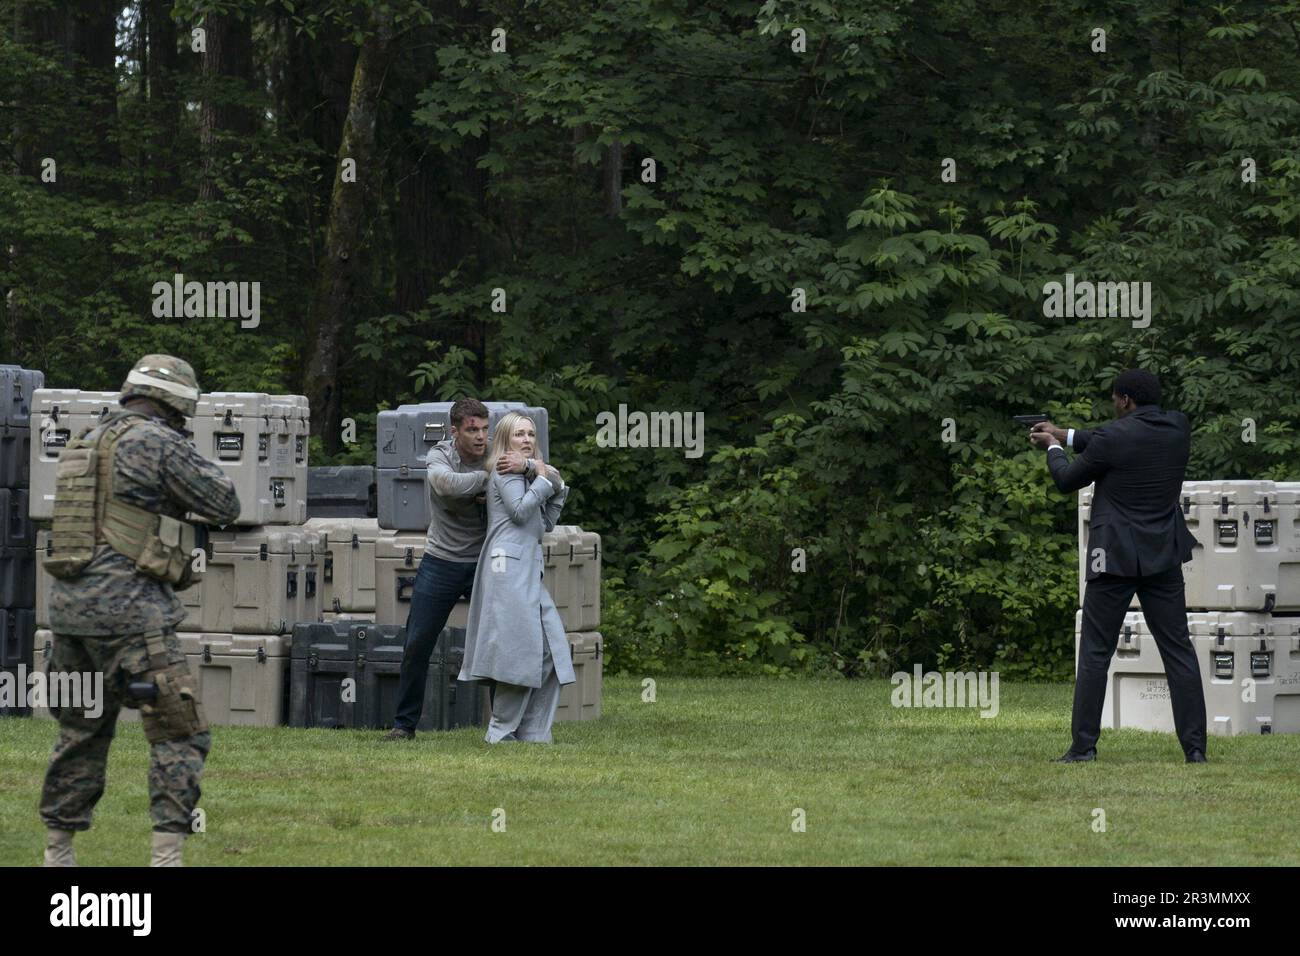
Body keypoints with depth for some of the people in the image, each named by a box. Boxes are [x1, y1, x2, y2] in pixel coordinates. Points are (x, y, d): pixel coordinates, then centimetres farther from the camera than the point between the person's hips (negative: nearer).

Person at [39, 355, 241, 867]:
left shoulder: (85, 444, 15)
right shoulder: (159, 443, -8)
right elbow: (224, 505, -3)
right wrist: (201, 467, 15)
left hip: (70, 602, 8)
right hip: (128, 608, -8)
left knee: (81, 730, 20)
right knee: (180, 733, -4)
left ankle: (57, 852, 24)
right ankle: (167, 854, -12)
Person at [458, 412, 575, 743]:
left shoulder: (528, 473, 27)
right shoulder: (505, 471, -1)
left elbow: (545, 524, 26)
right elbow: (520, 510, -15)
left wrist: (557, 489, 14)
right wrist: (543, 480, -3)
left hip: (528, 570, 10)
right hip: (509, 566, -10)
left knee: (550, 648, 3)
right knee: (522, 647, -13)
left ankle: (533, 732, 4)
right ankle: (501, 732, -7)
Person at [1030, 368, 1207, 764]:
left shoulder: (1112, 438, -13)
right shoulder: (1178, 428, 4)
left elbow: (1068, 480, 0)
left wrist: (1054, 447, 21)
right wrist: (1065, 434, 23)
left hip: (1116, 557, -5)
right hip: (1164, 555, 5)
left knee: (1095, 652, 3)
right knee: (1178, 649, 4)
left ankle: (1083, 746, 2)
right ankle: (1195, 747, -1)